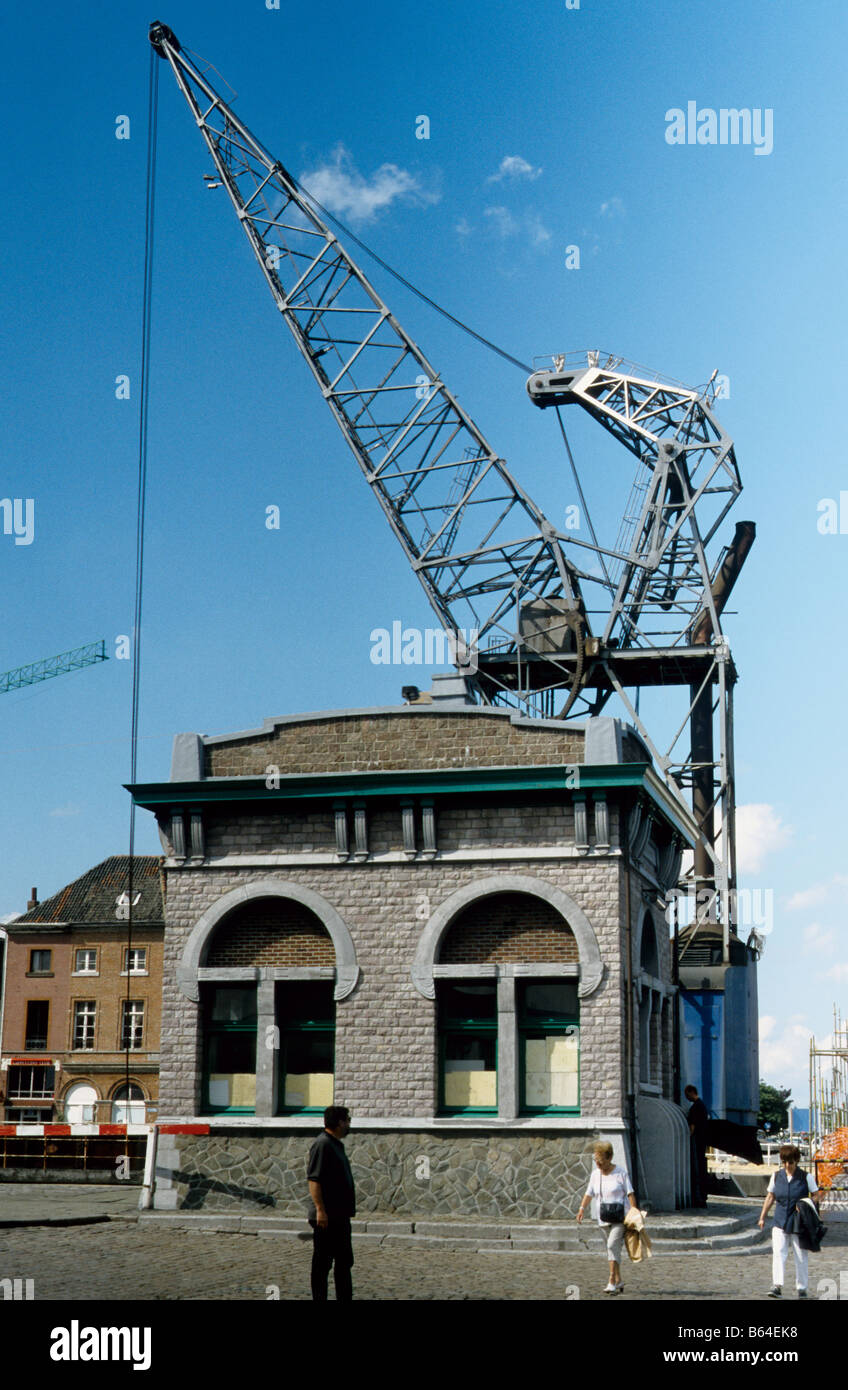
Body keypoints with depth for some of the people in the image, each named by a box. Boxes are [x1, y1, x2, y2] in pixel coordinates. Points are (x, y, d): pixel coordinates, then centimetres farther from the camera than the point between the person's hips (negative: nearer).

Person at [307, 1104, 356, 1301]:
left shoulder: (336, 1144, 16)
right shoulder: (322, 1144, -16)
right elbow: (314, 1179, -22)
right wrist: (320, 1209, -26)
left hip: (340, 1216, 10)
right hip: (326, 1218, -10)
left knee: (344, 1262, 15)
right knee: (323, 1263, -3)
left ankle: (345, 1298, 22)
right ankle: (319, 1298, 2)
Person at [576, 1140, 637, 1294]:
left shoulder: (620, 1173, -4)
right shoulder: (595, 1174, 9)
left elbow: (630, 1194, -6)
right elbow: (589, 1193, 7)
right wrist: (582, 1208, -9)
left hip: (620, 1218, -5)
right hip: (603, 1219, 5)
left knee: (612, 1246, -17)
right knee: (613, 1248, 11)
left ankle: (612, 1283, -18)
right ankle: (618, 1281, 21)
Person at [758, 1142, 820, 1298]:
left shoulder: (806, 1177, -4)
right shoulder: (776, 1176, 4)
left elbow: (816, 1196, 2)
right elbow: (770, 1197, 13)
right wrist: (762, 1217, 12)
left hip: (799, 1223, -2)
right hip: (780, 1221, 2)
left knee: (800, 1256, 5)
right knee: (778, 1252, -13)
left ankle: (802, 1288, 18)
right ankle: (777, 1285, -18)